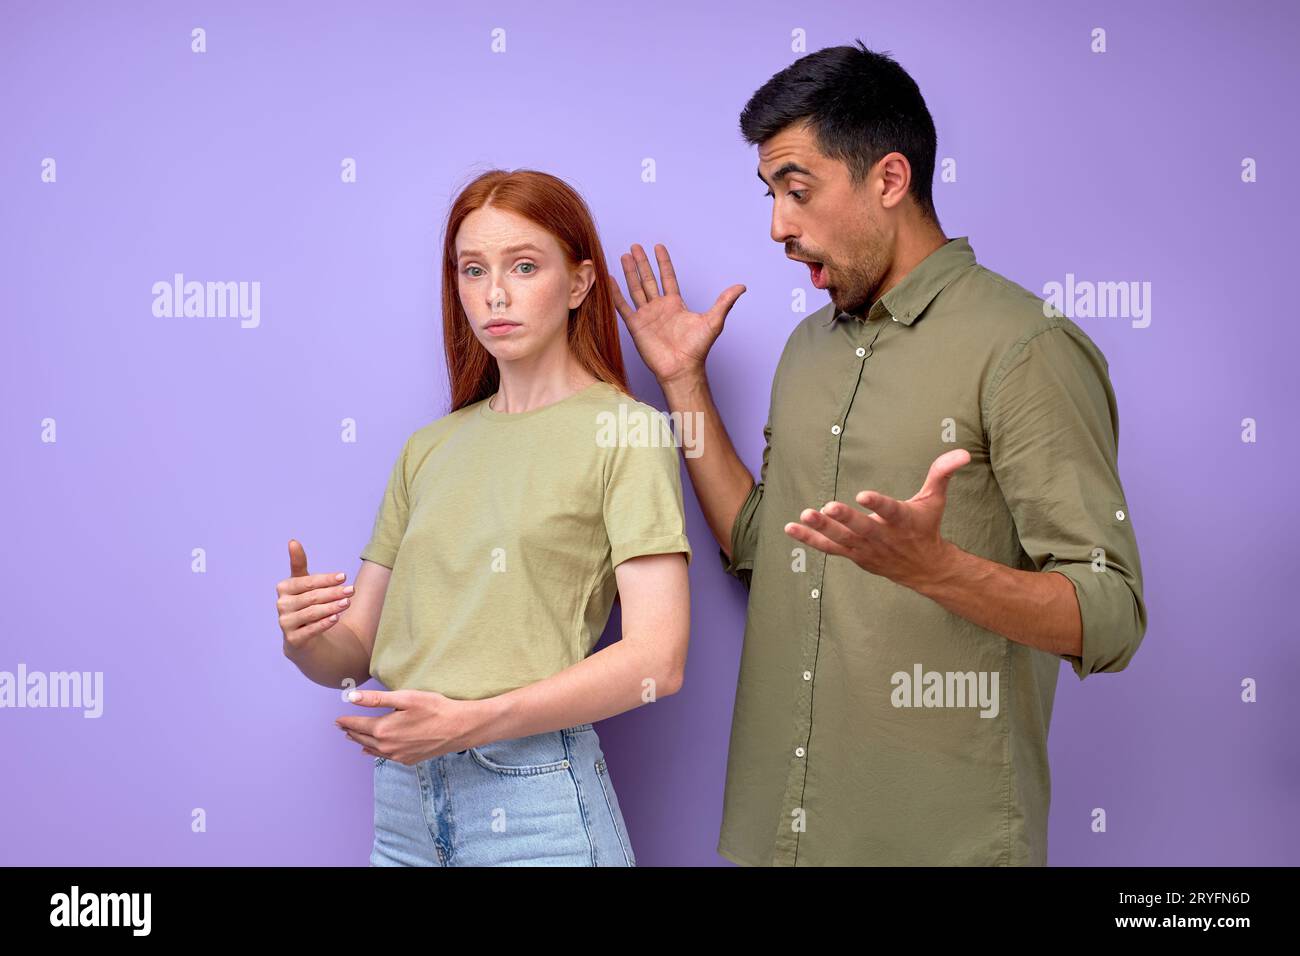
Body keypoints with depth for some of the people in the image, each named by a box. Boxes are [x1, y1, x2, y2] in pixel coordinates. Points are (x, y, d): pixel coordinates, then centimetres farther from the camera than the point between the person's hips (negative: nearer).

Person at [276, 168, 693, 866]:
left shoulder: (622, 431, -5)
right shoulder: (429, 448, 11)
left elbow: (657, 660, -15)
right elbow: (355, 652, 11)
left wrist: (468, 722, -21)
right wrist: (304, 638, -11)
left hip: (534, 804, -5)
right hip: (403, 795, 5)